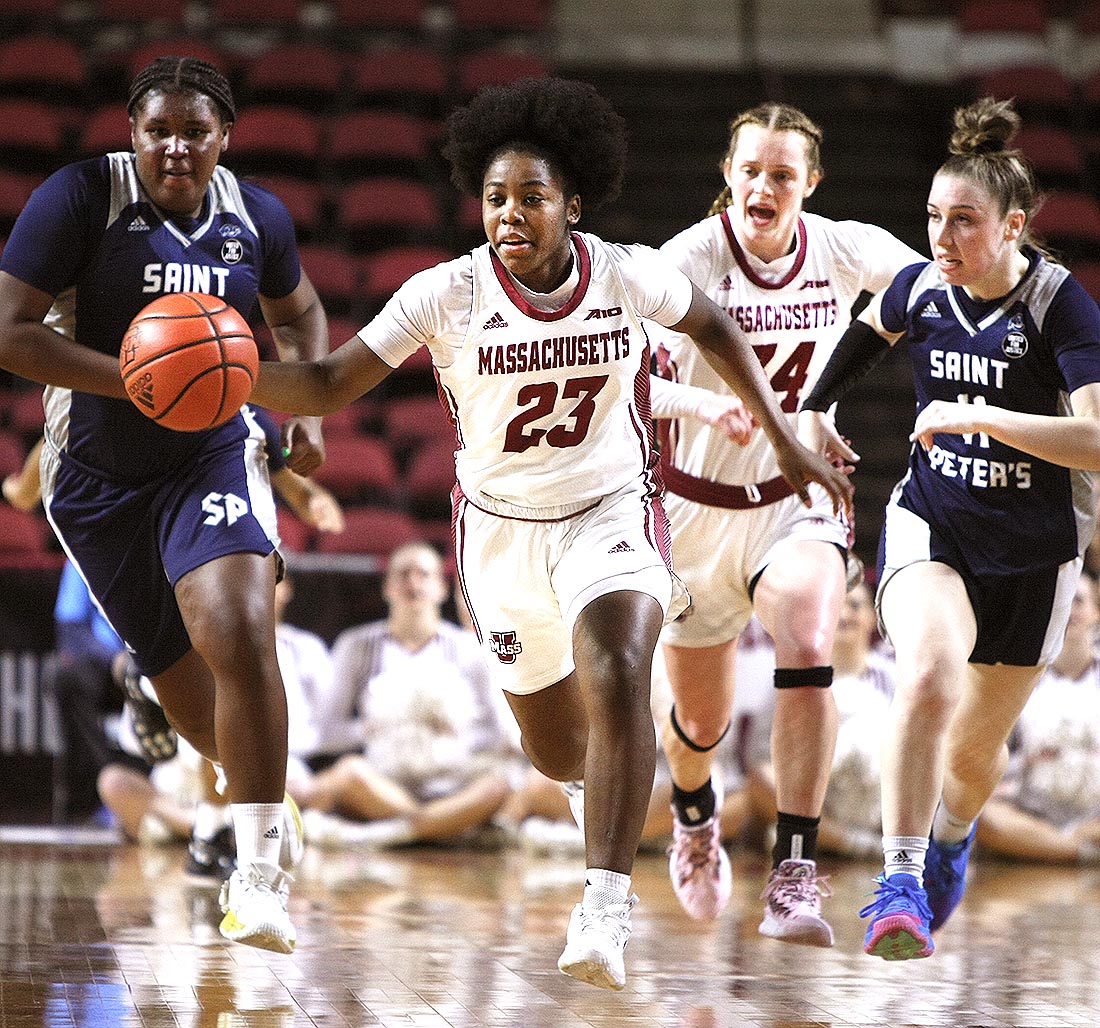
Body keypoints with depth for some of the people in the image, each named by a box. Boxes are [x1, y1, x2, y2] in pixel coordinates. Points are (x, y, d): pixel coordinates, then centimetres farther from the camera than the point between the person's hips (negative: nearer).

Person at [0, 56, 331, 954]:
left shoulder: (257, 215, 0)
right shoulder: (81, 197, -14)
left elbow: (300, 314, 20)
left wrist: (310, 411, 4)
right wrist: (141, 381, -26)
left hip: (214, 454, 1)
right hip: (99, 477, -1)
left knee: (240, 635, -26)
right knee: (191, 698, 8)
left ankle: (260, 875, -22)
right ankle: (255, 792, 42)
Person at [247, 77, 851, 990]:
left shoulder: (629, 277, -14)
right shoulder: (446, 295, -17)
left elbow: (713, 327, 6)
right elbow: (331, 385, -15)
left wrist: (785, 441, 8)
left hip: (611, 513, -2)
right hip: (500, 529, 2)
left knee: (616, 682, -30)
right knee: (558, 756, 15)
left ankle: (606, 903, -27)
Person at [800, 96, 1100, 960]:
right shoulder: (921, 286, -6)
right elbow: (870, 328, 20)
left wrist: (980, 415, -33)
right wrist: (815, 407, 24)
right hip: (931, 525, 1)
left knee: (975, 751, 12)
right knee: (928, 676, -30)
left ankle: (952, 835, 49)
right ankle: (900, 882, -25)